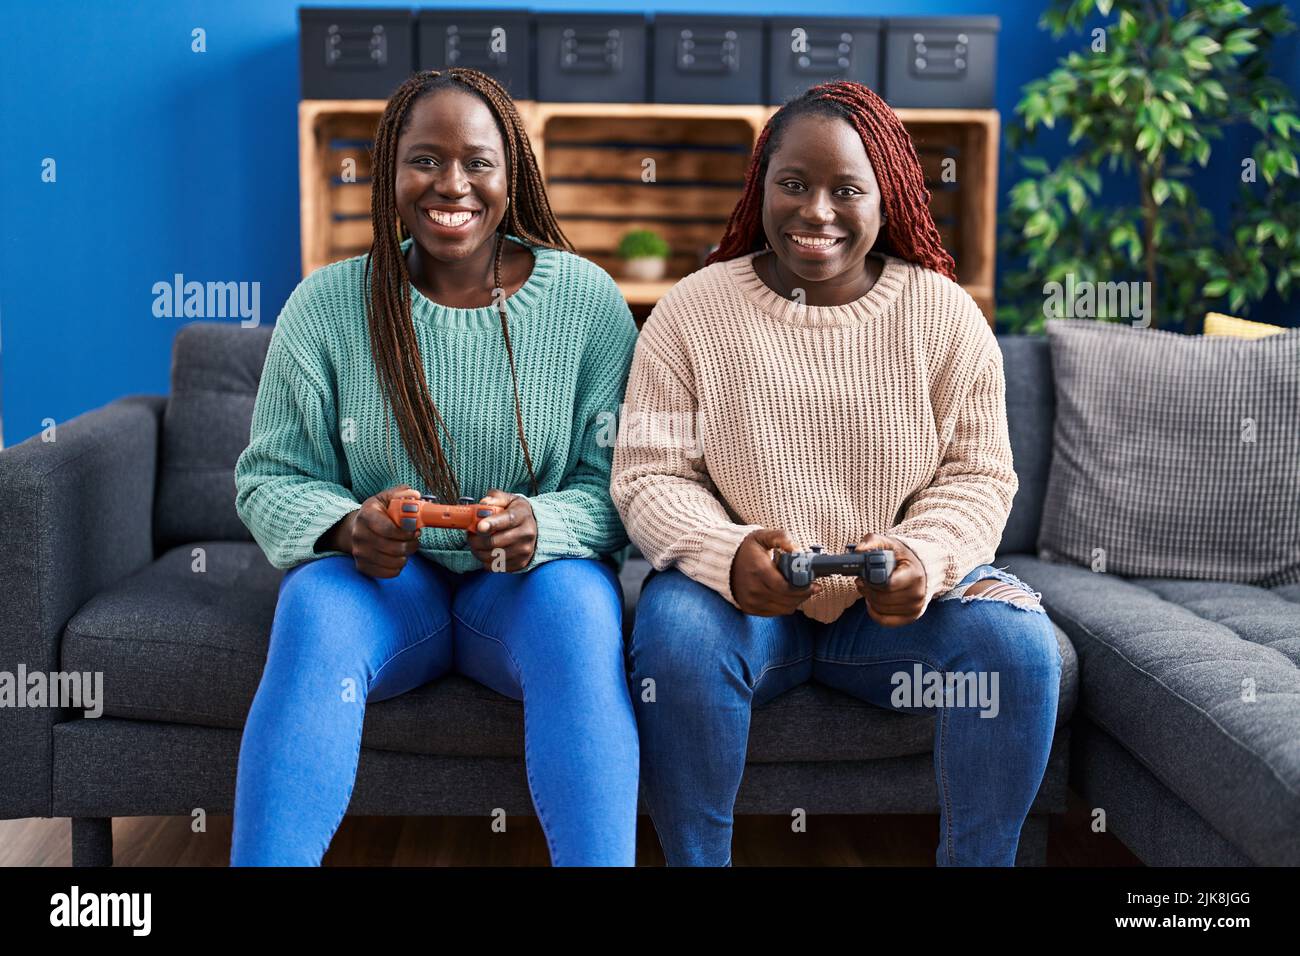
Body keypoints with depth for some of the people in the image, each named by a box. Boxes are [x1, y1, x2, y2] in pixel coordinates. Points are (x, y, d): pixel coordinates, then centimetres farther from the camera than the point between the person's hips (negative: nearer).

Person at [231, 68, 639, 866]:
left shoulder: (586, 298, -3)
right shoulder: (327, 305, -1)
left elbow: (619, 482, -3)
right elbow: (270, 477, 2)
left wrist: (543, 525, -26)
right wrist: (344, 528, -21)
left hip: (525, 583, 0)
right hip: (383, 578, 1)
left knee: (579, 601, -33)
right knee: (316, 602, -32)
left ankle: (602, 860, -24)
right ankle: (265, 859, -23)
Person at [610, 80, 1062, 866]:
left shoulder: (945, 312, 1)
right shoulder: (692, 310, -3)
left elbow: (979, 474, 0)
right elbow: (650, 476, -6)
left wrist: (924, 557, -22)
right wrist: (728, 557, -27)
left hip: (897, 598, 2)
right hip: (738, 593, -1)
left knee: (1019, 642, -23)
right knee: (677, 637, -32)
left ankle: (977, 861, -1)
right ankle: (695, 861, -9)